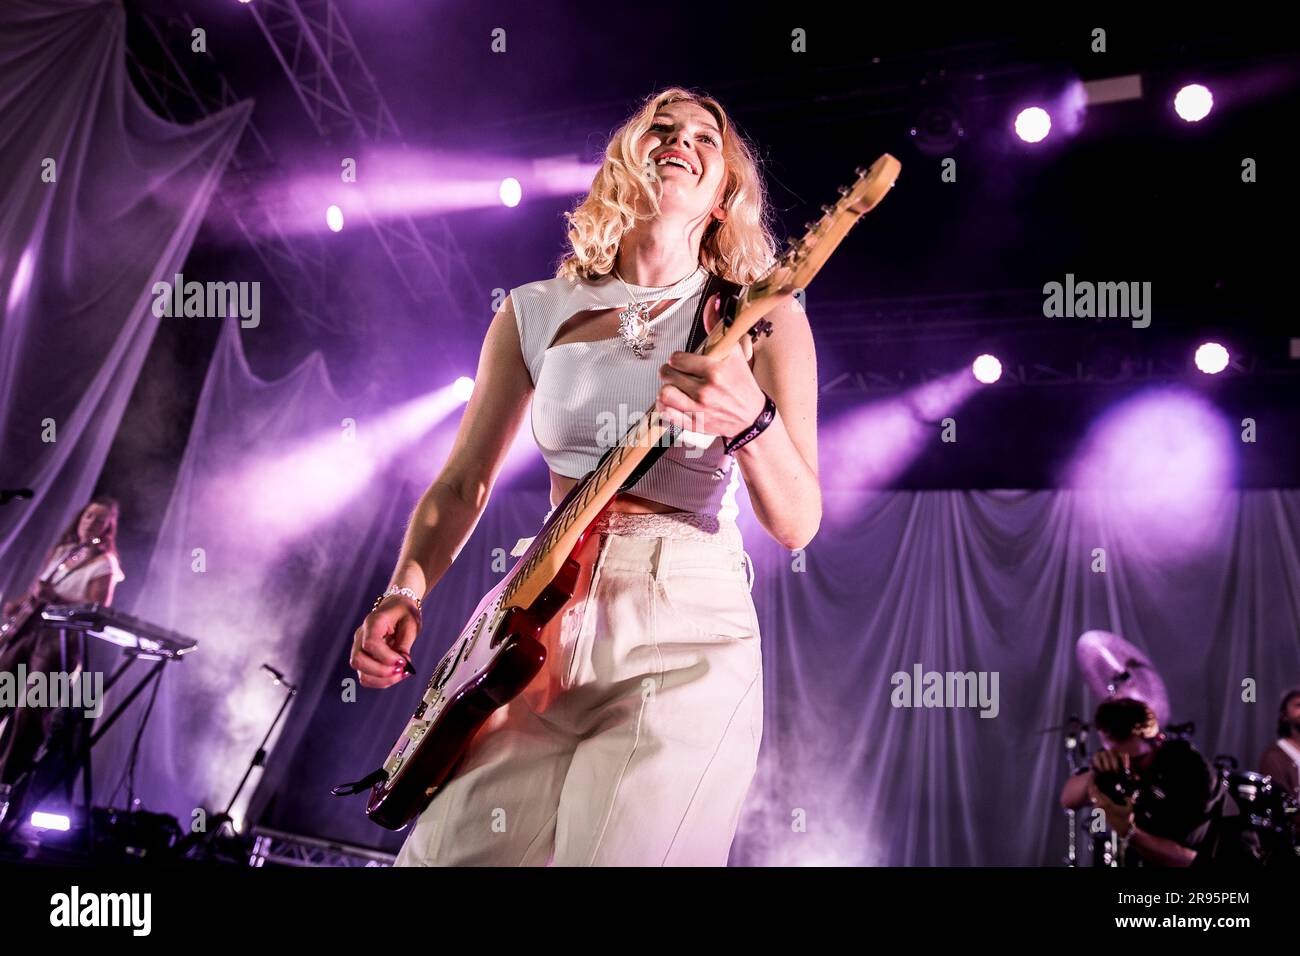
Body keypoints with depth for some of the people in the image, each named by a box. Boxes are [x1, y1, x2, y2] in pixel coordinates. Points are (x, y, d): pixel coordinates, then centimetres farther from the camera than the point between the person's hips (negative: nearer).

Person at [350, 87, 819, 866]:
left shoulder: (761, 315, 1)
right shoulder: (537, 312, 9)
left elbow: (797, 524, -6)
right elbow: (463, 482, 14)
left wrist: (750, 420, -26)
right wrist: (406, 593, -2)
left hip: (686, 633, -3)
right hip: (542, 623, 3)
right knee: (449, 850, 2)